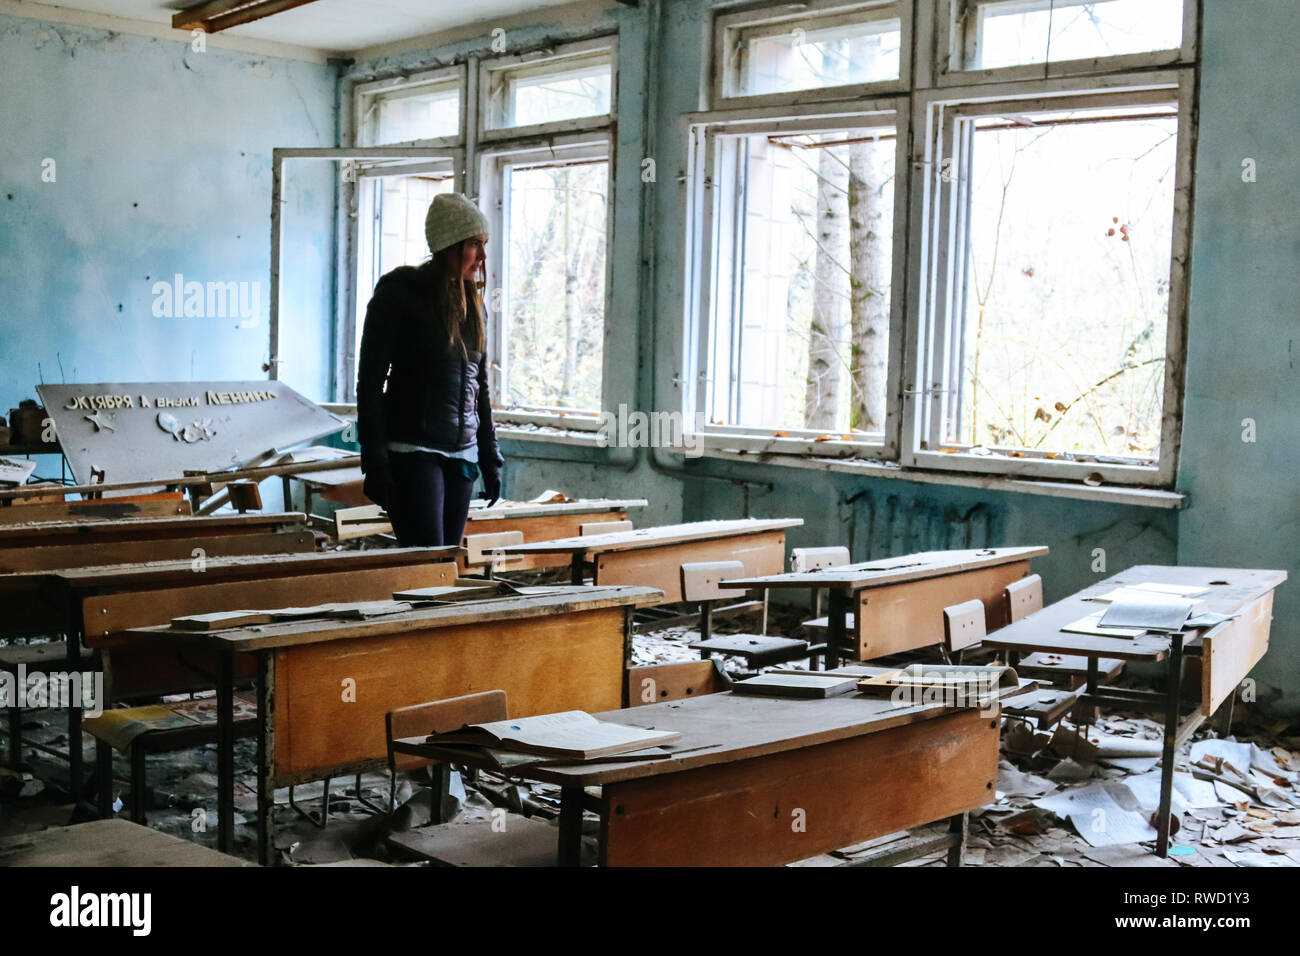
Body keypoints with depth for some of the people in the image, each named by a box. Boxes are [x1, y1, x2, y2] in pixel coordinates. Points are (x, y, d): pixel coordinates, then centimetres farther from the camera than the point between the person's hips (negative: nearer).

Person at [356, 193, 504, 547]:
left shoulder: (471, 302, 13)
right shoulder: (399, 295, -5)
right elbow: (371, 382, -7)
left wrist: (490, 458, 16)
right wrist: (374, 463, -13)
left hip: (462, 454, 6)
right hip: (412, 452, -6)